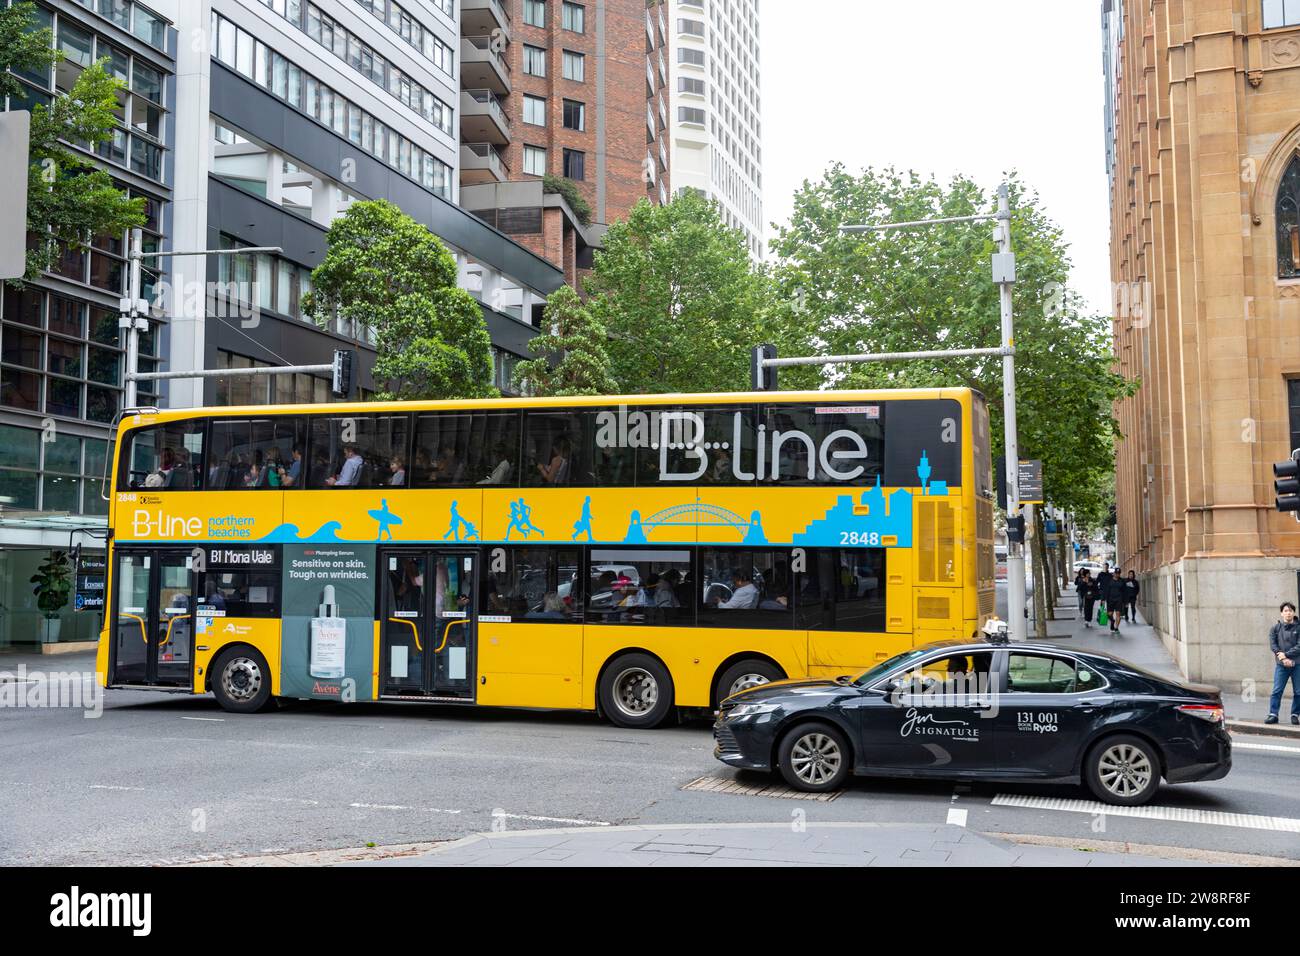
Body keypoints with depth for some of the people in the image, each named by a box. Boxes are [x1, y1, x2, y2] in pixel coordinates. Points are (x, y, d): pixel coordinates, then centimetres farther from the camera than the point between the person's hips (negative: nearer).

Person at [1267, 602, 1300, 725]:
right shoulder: (1276, 628, 7)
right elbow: (1273, 645, 0)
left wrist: (1285, 654, -14)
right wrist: (1283, 658, -12)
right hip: (1281, 665, 1)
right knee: (1277, 691, -2)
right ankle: (1273, 714, 0)